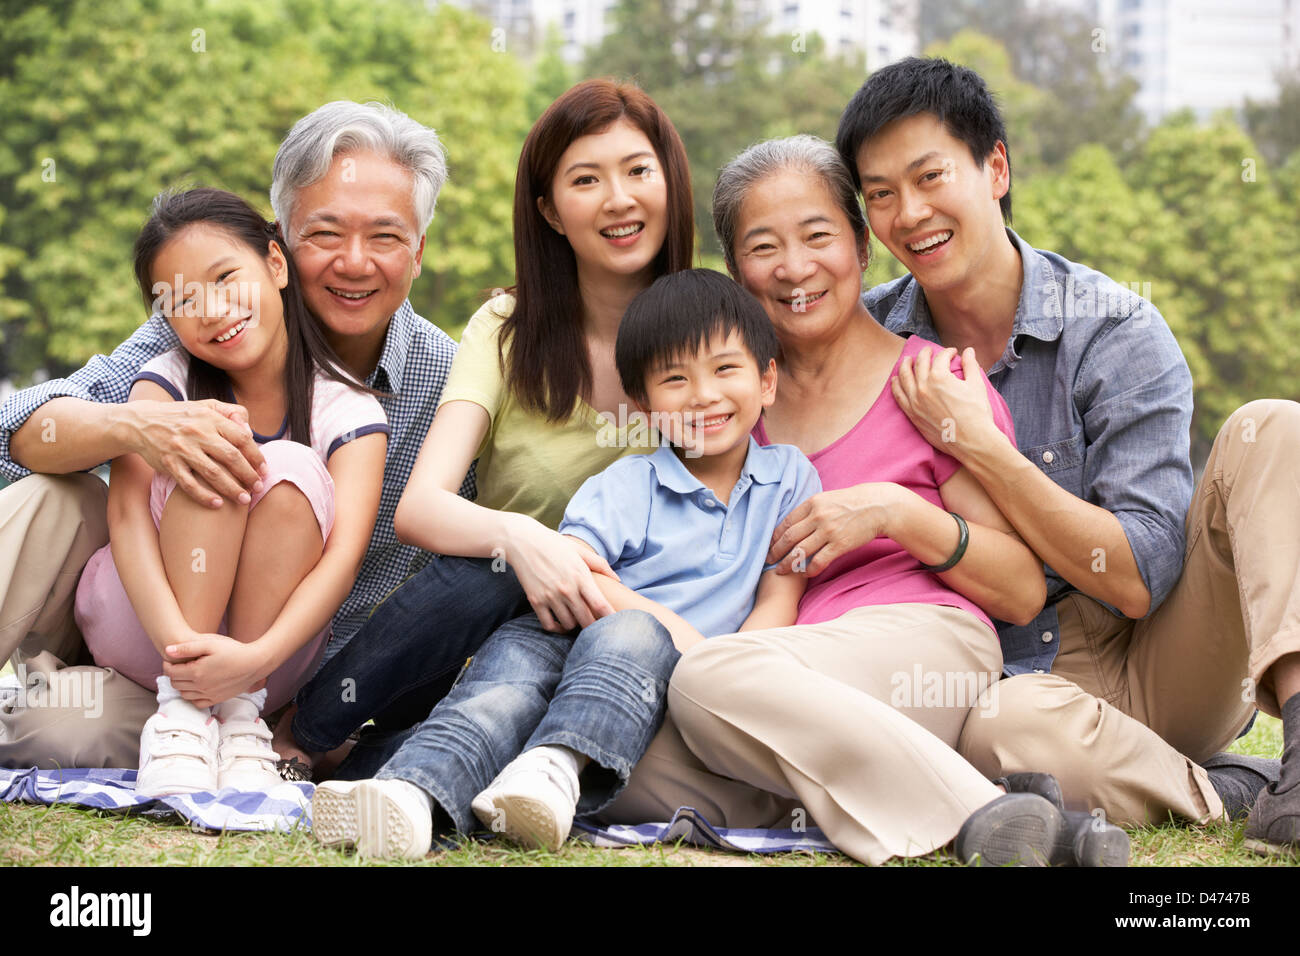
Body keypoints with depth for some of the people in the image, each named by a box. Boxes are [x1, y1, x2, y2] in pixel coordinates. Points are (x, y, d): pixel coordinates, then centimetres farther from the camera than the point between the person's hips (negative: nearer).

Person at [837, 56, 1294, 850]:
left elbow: (1136, 580, -15)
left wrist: (978, 445, -18)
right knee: (1009, 724, -39)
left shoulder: (1116, 333, -7)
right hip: (1021, 684, 0)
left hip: (1158, 672, 1)